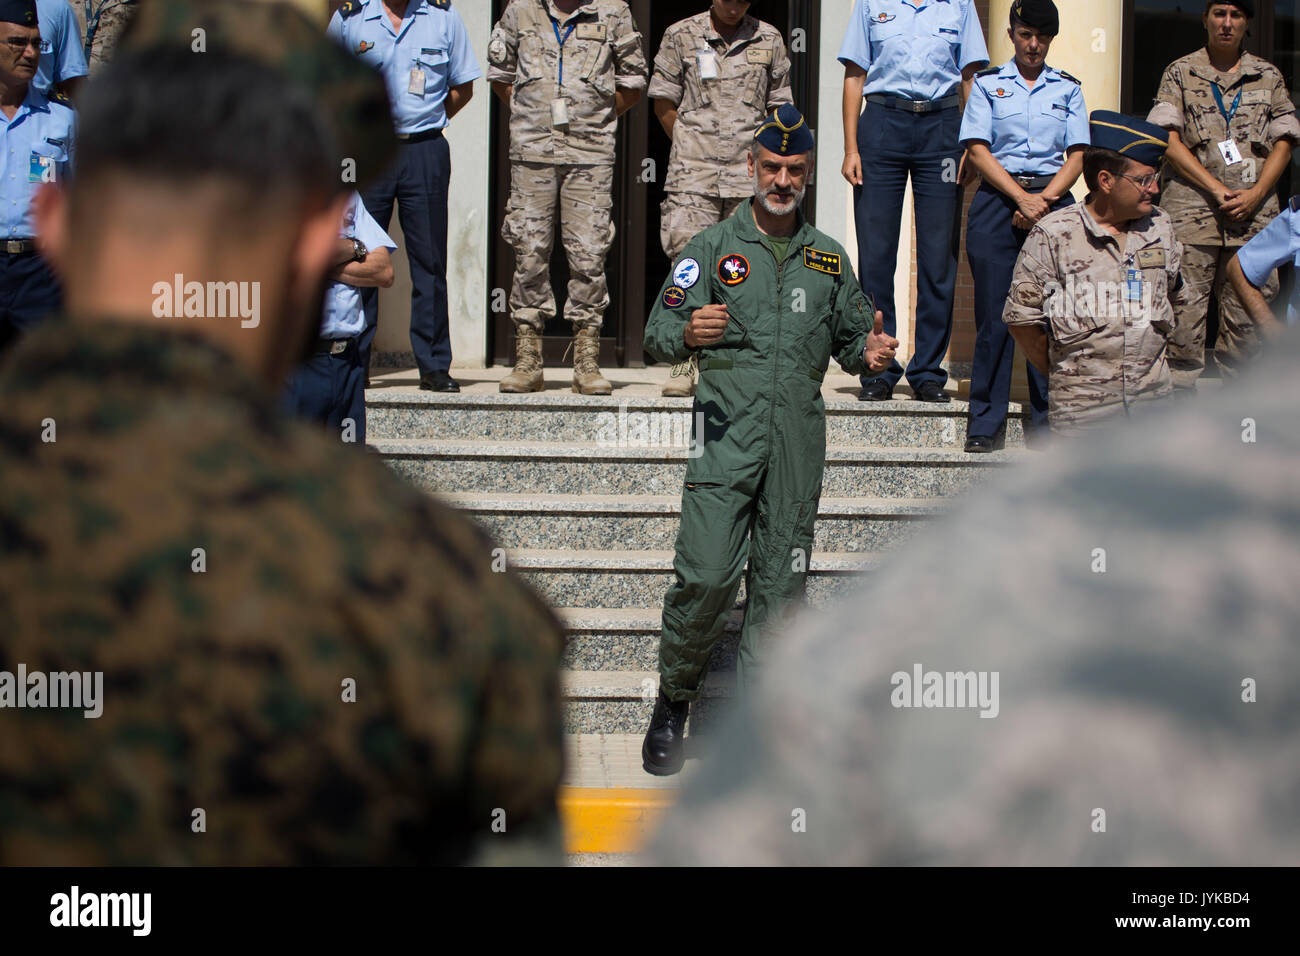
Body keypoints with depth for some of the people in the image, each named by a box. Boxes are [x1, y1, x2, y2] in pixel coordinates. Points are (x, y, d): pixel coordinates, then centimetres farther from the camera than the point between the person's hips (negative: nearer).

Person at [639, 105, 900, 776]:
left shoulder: (828, 258, 17)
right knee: (706, 575, -13)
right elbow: (657, 333, 2)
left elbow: (850, 337, 23)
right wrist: (688, 332, -21)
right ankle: (673, 701, 6)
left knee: (780, 582, 3)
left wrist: (869, 352, -1)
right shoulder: (713, 248, 7)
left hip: (798, 442, 3)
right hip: (727, 436, -3)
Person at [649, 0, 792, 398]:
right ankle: (684, 365, -8)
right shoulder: (681, 36, 5)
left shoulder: (768, 40, 11)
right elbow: (663, 102, 9)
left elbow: (778, 106, 19)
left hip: (750, 173, 2)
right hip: (693, 172, -1)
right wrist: (692, 148, 7)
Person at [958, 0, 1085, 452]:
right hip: (997, 202, -1)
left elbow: (1076, 156, 8)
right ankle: (986, 423, -1)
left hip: (1053, 202, 1)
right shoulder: (987, 84, 10)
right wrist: (1022, 198, -10)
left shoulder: (1067, 88, 15)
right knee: (994, 312, -5)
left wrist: (1043, 200, -8)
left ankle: (1045, 422, 1)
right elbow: (977, 150, 0)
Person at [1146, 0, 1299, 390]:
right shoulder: (1180, 73, 8)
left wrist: (1254, 194, -5)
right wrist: (1218, 190, -9)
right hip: (1192, 208, -2)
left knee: (1248, 310, 0)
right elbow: (1170, 142, -1)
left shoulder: (1268, 76, 15)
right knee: (1184, 308, -7)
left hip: (1254, 212, 2)